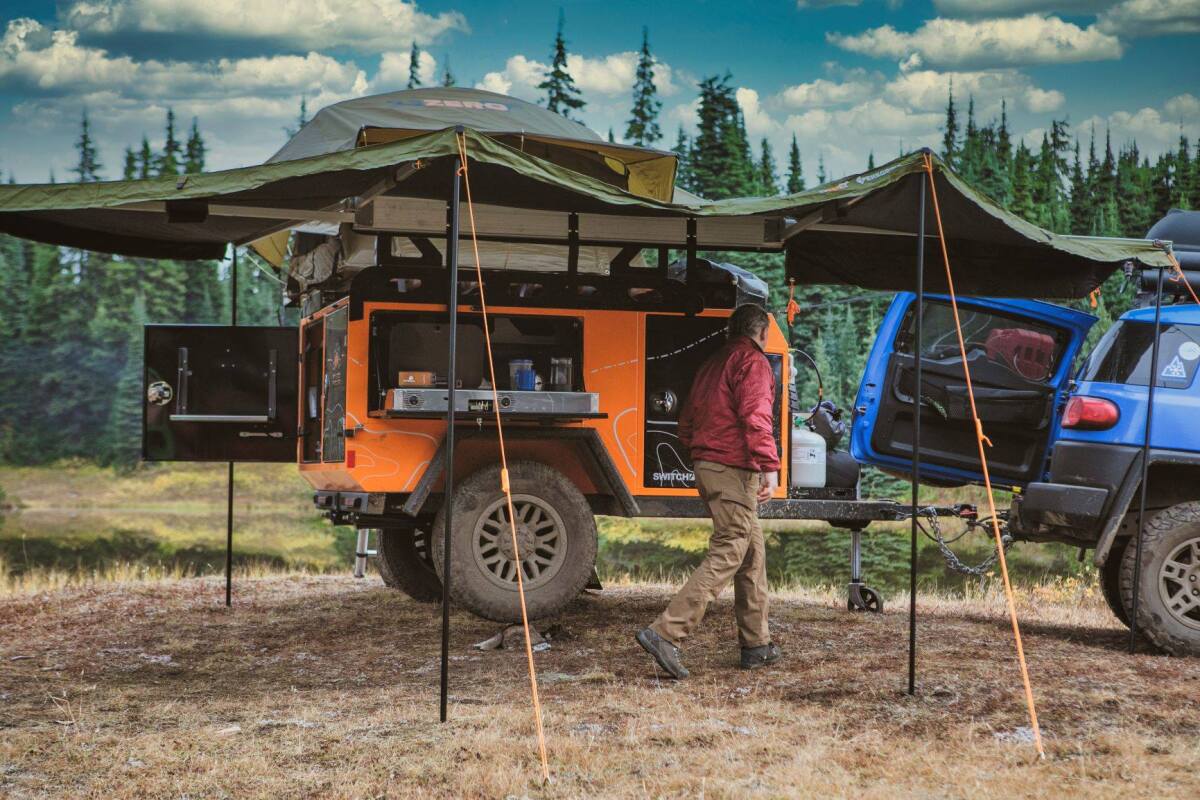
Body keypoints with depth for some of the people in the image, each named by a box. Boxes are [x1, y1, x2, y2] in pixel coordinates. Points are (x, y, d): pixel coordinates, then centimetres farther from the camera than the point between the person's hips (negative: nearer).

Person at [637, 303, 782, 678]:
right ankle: (665, 633, -19)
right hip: (734, 469, -9)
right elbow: (756, 417, -21)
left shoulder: (713, 364, 20)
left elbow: (686, 425, 23)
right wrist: (769, 465, -24)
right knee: (726, 556, -11)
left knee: (753, 553, 16)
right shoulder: (752, 361, -7)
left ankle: (756, 645, 19)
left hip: (706, 464, 10)